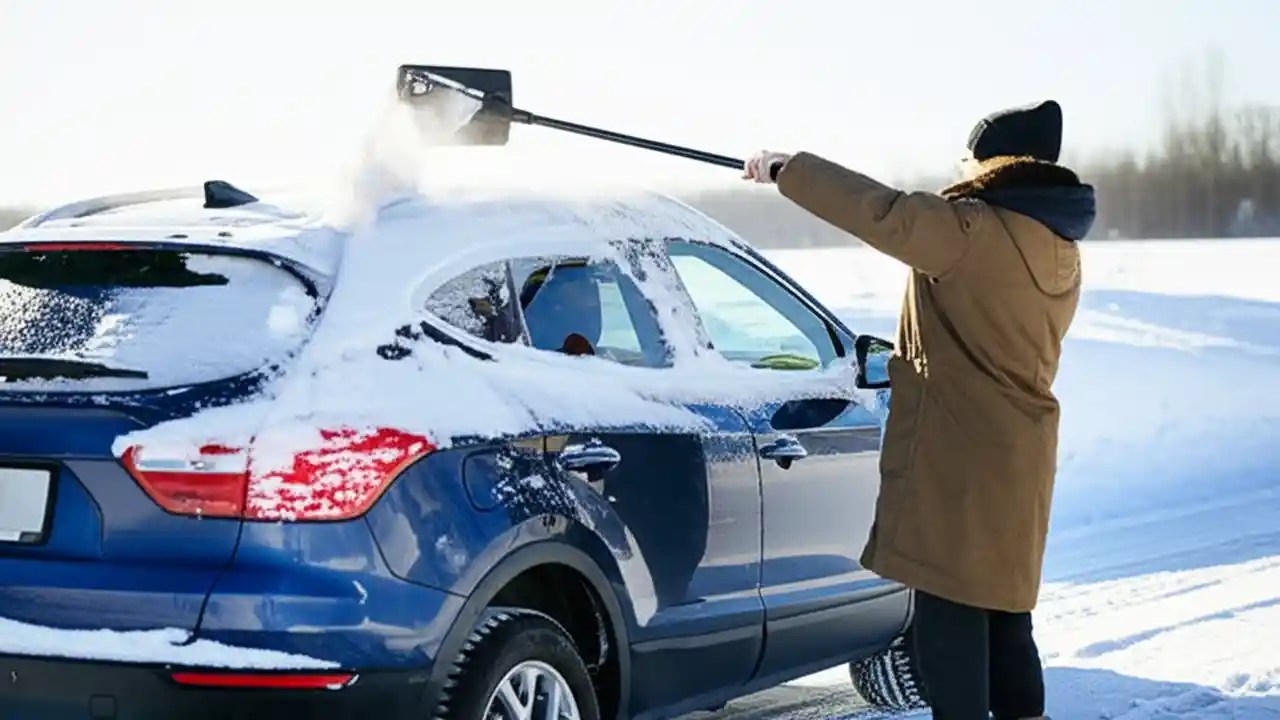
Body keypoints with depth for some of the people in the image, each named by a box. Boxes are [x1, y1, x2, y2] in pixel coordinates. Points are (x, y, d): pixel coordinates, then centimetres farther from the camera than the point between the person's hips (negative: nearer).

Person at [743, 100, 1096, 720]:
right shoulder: (1059, 248, 12)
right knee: (1003, 610, 18)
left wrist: (786, 169, -16)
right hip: (1020, 457, 9)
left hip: (957, 457, -9)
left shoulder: (975, 232, -16)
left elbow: (883, 215, -24)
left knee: (948, 613, -5)